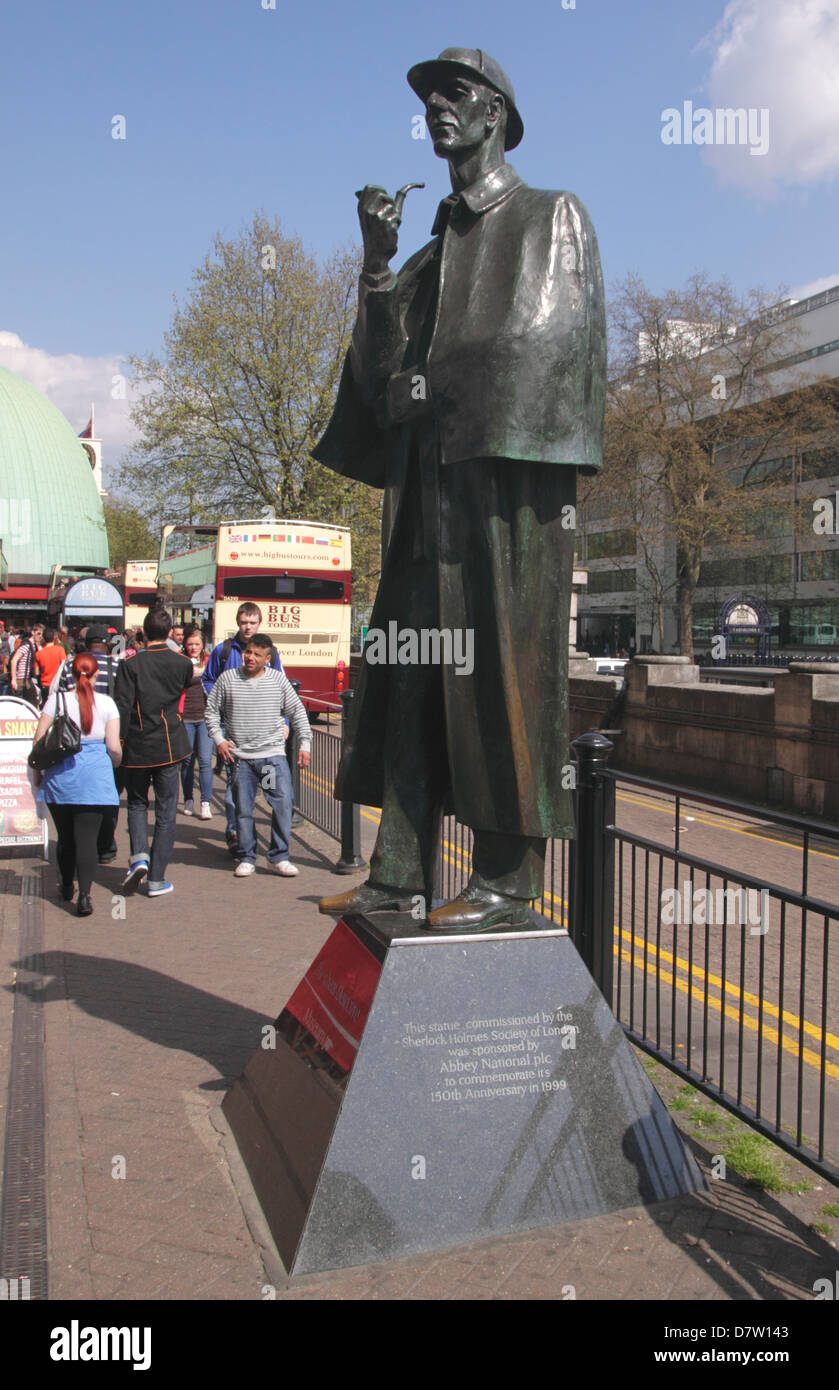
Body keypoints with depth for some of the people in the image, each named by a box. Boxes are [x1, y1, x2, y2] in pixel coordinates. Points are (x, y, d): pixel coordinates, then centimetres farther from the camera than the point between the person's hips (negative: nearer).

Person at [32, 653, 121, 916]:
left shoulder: (57, 699, -2)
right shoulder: (106, 703, -3)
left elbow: (39, 739, -2)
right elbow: (114, 748, -4)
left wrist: (38, 770, 12)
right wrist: (117, 764, 17)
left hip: (60, 775, 2)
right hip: (94, 776, -1)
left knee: (65, 835, 16)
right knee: (87, 837, -1)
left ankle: (67, 887, 32)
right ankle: (84, 895, -11)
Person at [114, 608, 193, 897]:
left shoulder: (131, 665, -7)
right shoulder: (182, 664, 0)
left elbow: (122, 707, -10)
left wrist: (118, 742, -2)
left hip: (136, 747, -1)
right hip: (169, 747, 1)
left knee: (137, 803, 19)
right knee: (166, 813, 6)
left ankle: (139, 854, -4)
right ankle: (156, 879, 6)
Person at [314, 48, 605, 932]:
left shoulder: (553, 217, 11)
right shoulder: (431, 255, 25)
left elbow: (547, 336, -4)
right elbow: (384, 374, 13)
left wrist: (427, 386, -4)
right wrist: (376, 261, 4)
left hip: (509, 477, -6)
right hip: (430, 487, 6)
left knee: (503, 668, -9)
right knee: (409, 674, 0)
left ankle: (509, 879, -4)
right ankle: (399, 872, 4)